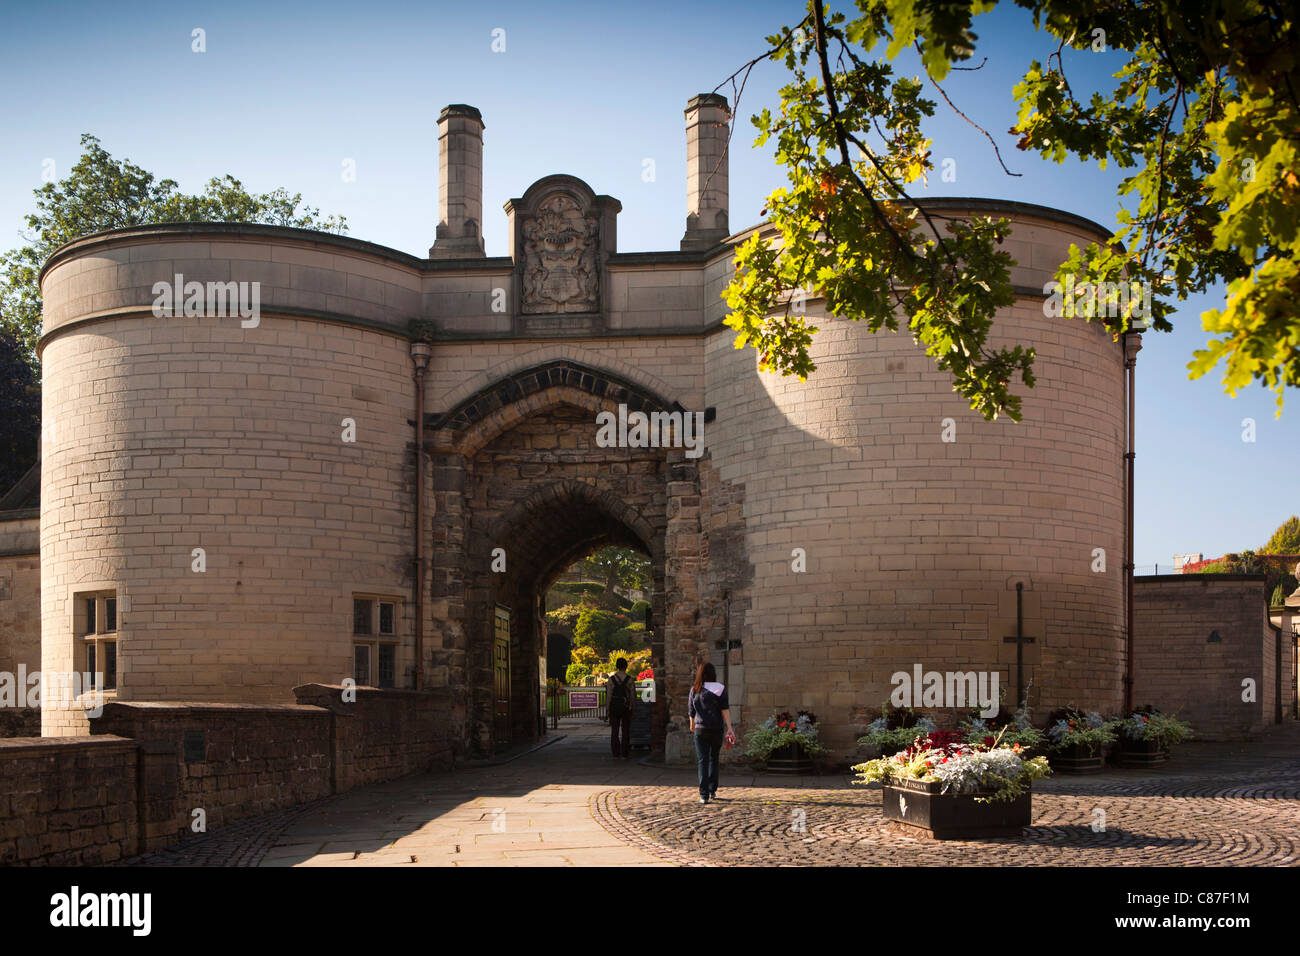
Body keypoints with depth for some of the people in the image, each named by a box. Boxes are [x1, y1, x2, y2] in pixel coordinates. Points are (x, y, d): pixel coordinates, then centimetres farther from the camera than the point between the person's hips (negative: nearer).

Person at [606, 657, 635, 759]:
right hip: (626, 707, 0)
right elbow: (633, 695, -4)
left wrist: (608, 708, 3)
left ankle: (616, 754, 5)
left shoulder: (611, 679, -5)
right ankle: (625, 754, 4)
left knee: (614, 731, 6)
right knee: (626, 730, 6)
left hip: (614, 707, 0)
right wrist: (634, 707, 7)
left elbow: (608, 695, -5)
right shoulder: (630, 679, -5)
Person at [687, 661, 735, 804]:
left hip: (701, 729, -1)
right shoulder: (720, 689, -3)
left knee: (703, 761, 0)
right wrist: (729, 728, -9)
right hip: (717, 729, 1)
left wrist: (692, 725, 25)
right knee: (714, 759, 18)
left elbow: (691, 710, 8)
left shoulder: (695, 690, -1)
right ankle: (712, 791, 23)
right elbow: (725, 710, -9)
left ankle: (704, 795, -8)